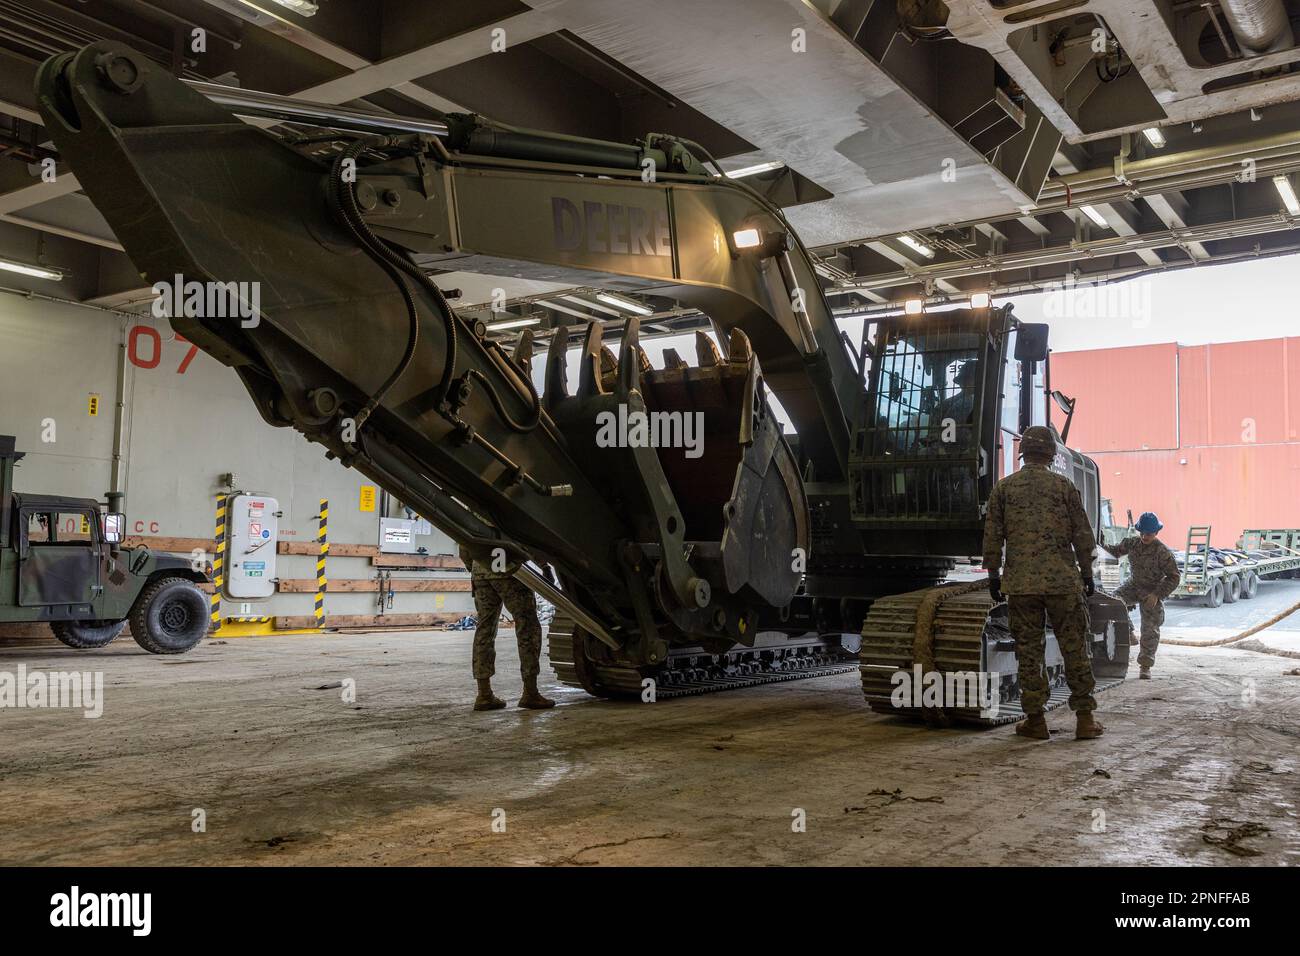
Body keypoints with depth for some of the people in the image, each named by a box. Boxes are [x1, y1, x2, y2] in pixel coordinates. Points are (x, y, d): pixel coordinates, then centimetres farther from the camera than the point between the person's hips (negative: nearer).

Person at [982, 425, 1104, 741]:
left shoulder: (1004, 488, 4)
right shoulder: (1063, 486, 3)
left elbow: (992, 536, 4)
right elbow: (1082, 534, 4)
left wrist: (993, 574, 12)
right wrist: (1086, 572, 14)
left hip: (1021, 583, 0)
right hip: (1063, 580, 0)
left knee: (1028, 650, 5)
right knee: (1074, 648, 7)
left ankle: (1035, 720, 9)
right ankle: (1085, 718, 11)